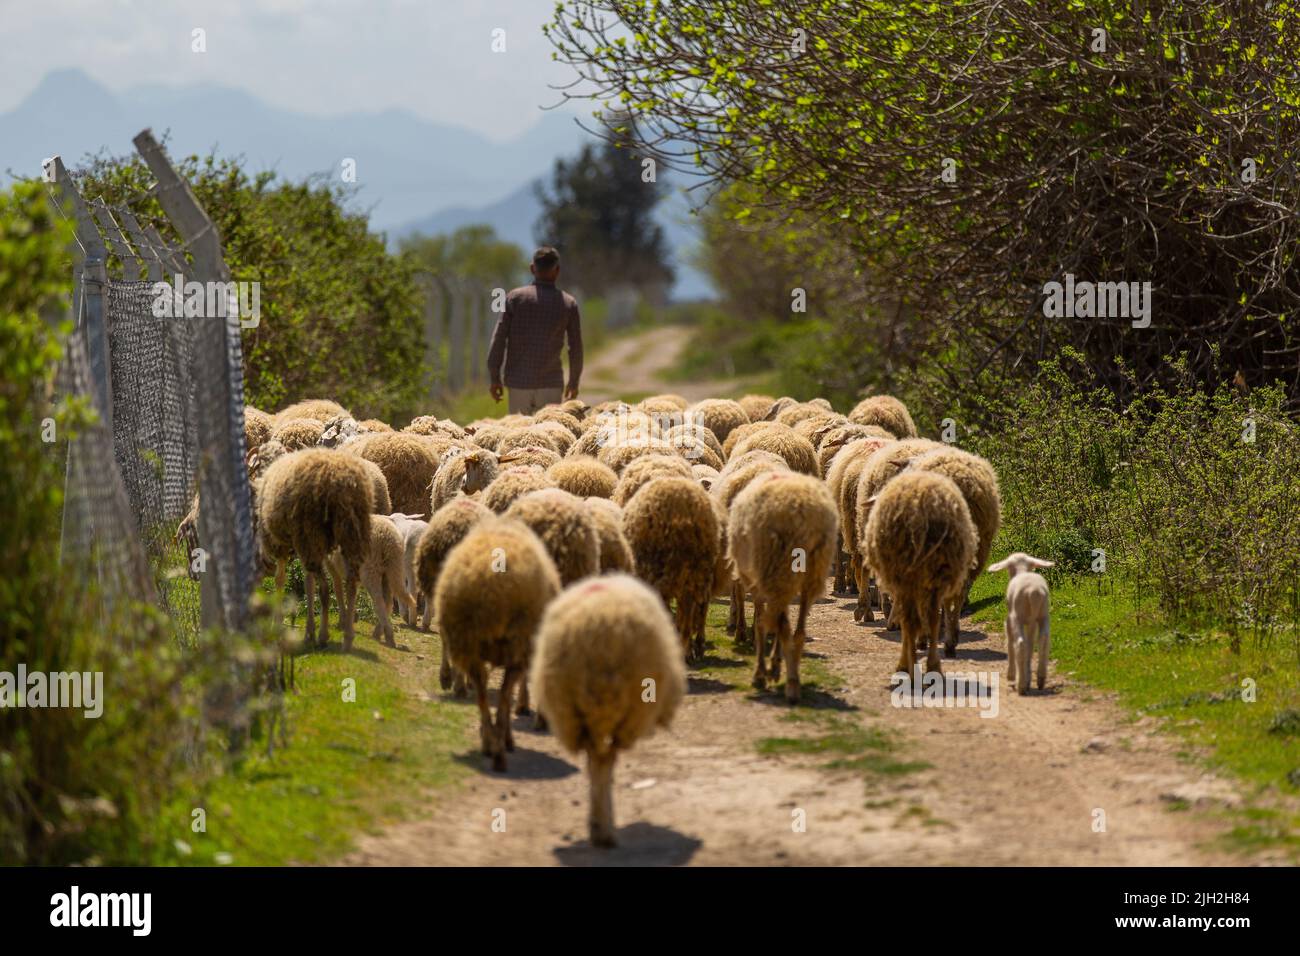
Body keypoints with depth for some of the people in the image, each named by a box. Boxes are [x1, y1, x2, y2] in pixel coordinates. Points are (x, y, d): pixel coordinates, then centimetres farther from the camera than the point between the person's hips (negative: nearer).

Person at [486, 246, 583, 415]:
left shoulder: (515, 297, 0)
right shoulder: (568, 304, 1)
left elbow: (499, 338, -3)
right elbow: (576, 348, 4)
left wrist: (494, 378, 2)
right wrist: (574, 381, 17)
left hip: (518, 382, 1)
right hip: (551, 383, -1)